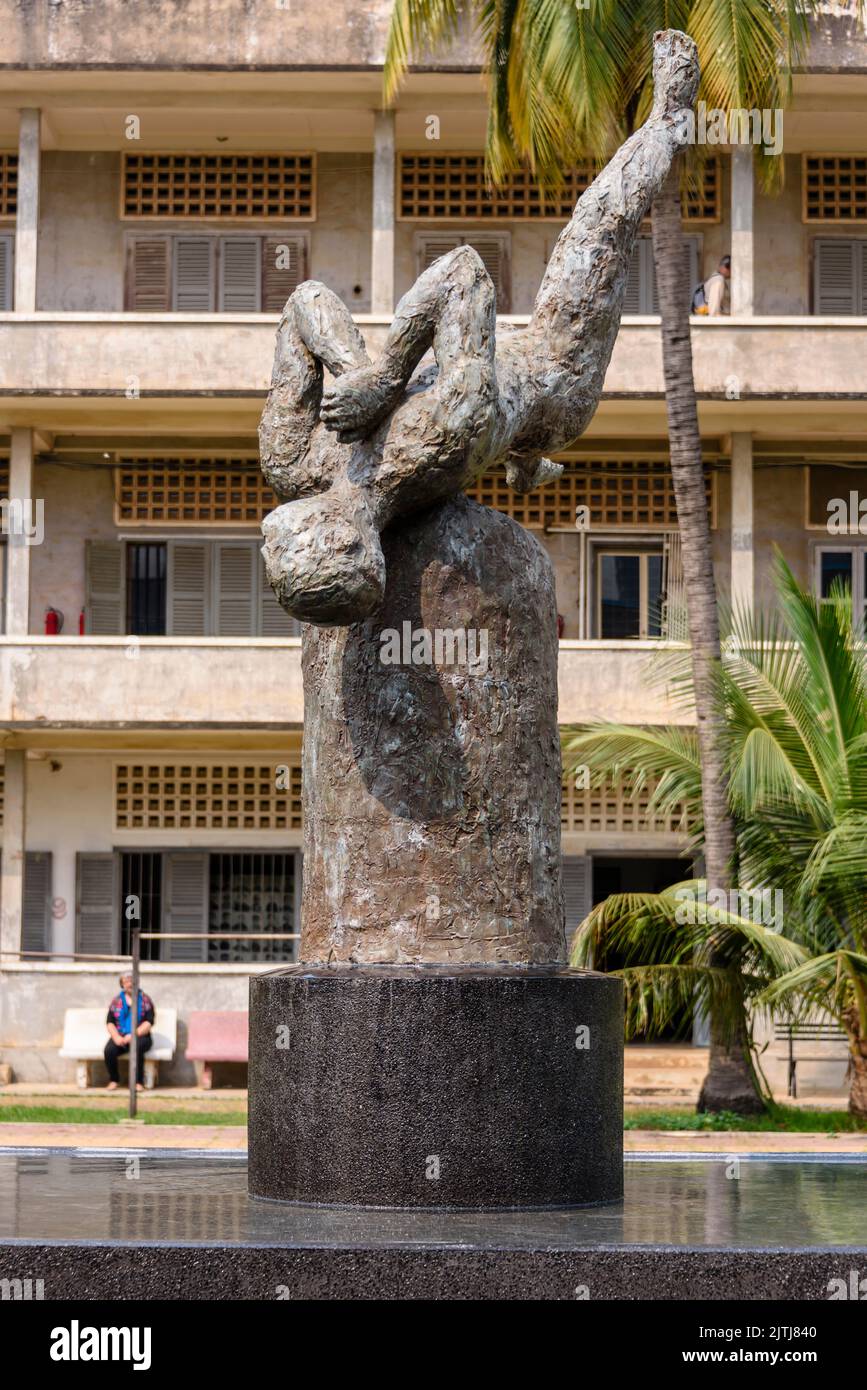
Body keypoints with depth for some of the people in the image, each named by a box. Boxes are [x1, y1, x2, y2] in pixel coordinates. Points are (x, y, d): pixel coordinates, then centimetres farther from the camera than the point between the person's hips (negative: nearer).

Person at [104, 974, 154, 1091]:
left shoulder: (145, 1000, 4)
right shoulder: (117, 1000, 12)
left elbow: (149, 1022, -5)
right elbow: (110, 1022, 7)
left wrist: (133, 1035, -18)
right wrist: (116, 1037, -12)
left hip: (140, 1037, -2)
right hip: (120, 1036, 2)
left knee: (137, 1047, -38)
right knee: (109, 1050, -29)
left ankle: (138, 1082, -30)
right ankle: (113, 1080, -11)